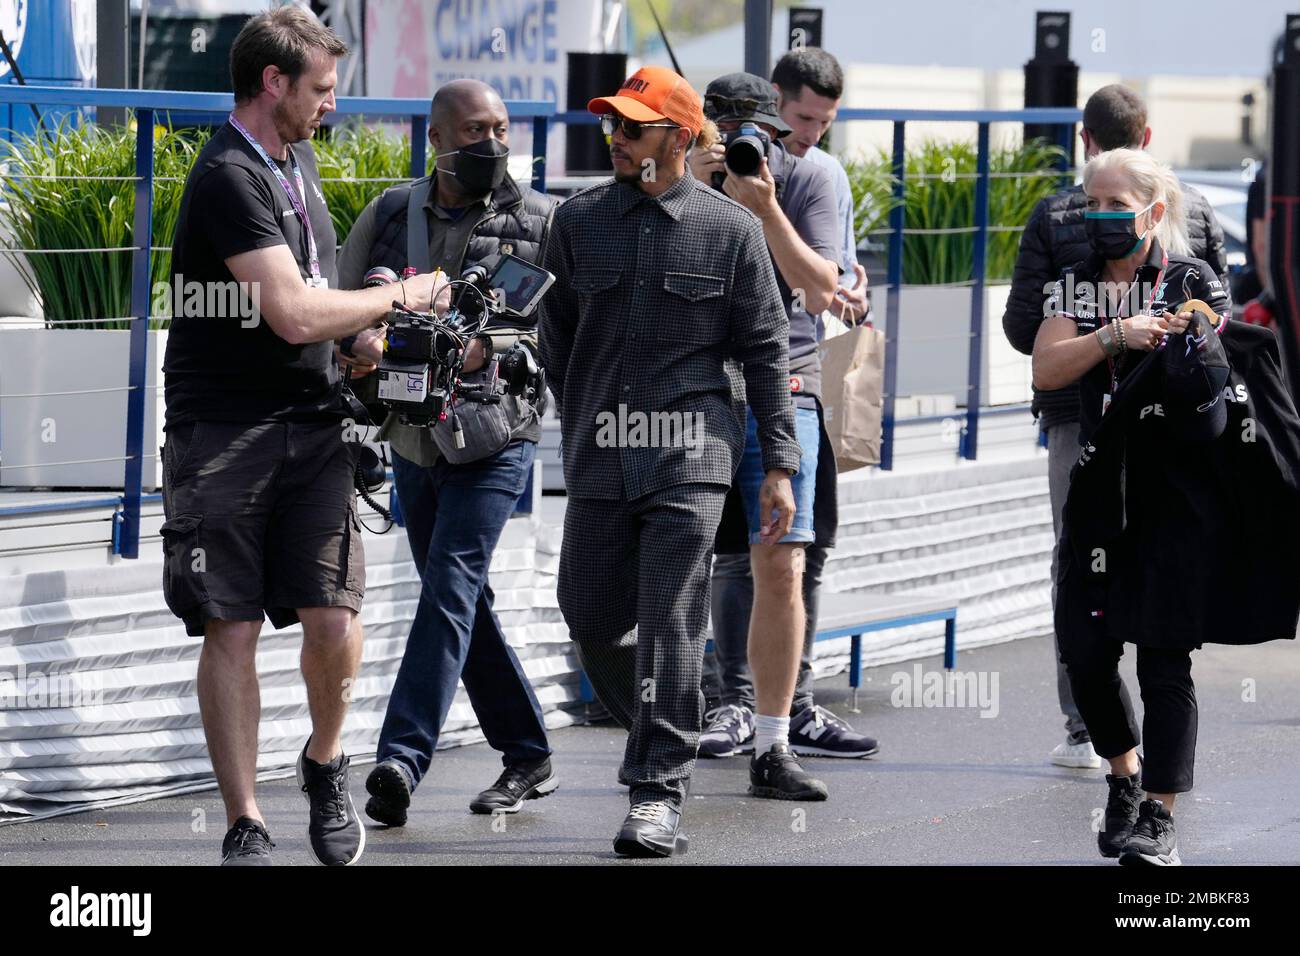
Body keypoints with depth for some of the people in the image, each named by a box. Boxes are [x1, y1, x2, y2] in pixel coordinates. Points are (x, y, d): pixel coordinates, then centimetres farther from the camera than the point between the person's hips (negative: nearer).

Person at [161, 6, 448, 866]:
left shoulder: (299, 160, 15)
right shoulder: (229, 178, -15)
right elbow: (293, 314, -21)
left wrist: (361, 330, 11)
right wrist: (401, 296, -7)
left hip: (313, 426, 6)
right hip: (226, 432, -6)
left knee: (334, 623, -8)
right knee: (231, 632, -3)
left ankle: (326, 763, 17)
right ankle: (246, 827, 4)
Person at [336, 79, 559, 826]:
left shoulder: (539, 220, -3)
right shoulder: (390, 215, 7)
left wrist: (487, 347, -22)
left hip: (494, 437, -5)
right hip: (412, 437, 5)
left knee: (450, 589, -17)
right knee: (465, 604, 12)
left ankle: (402, 758, -23)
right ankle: (528, 757, 24)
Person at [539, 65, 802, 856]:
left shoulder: (731, 229, 1)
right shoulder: (580, 221, 8)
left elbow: (766, 351, 3)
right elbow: (557, 339, 17)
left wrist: (779, 466, -1)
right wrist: (579, 432, 15)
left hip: (691, 461, -4)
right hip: (600, 460, 4)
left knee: (669, 626, -9)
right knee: (593, 620, 7)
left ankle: (660, 795, -6)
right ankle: (664, 738, 30)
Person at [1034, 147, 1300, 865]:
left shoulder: (1194, 283, -1)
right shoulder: (1076, 288, 10)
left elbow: (1239, 380, 1)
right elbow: (1045, 369, -5)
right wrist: (1116, 334, -16)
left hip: (1182, 491, -4)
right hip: (1103, 486, 4)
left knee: (1163, 657, -5)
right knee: (1085, 648, 3)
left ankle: (1159, 819, -2)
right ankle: (1125, 774, 28)